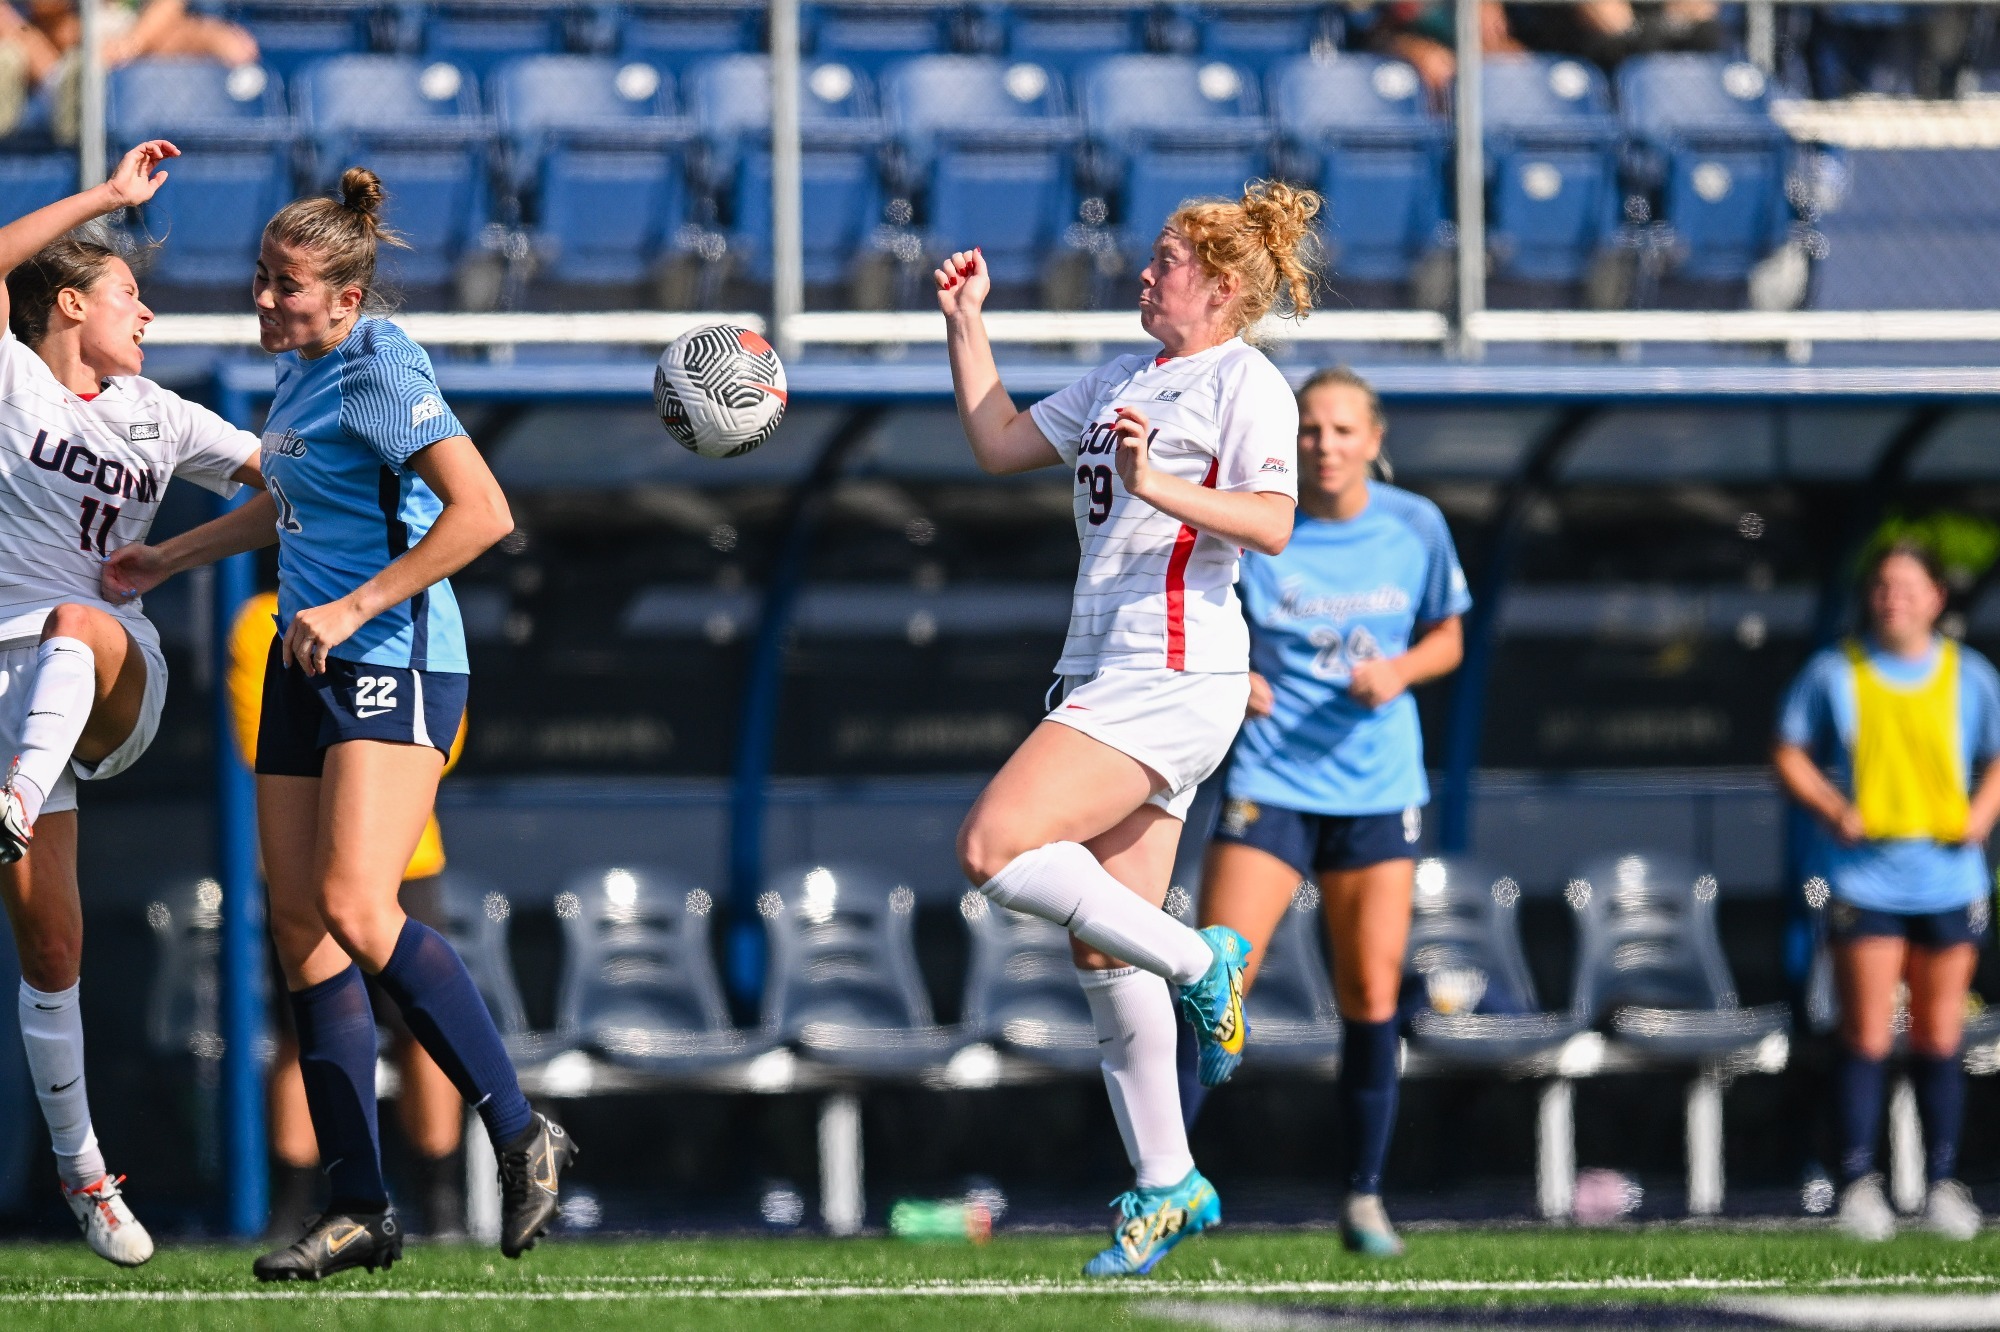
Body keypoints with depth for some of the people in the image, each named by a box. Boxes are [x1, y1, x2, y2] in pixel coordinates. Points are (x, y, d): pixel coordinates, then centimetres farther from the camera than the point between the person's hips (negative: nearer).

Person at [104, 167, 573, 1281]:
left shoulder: (381, 372, -14)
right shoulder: (301, 371, 14)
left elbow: (482, 512, -22)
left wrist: (353, 609, -21)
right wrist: (173, 556, 35)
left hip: (393, 665, -9)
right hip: (309, 676, 9)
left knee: (357, 910, -22)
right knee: (301, 926, 3)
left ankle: (522, 1134, -10)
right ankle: (361, 1209, 5)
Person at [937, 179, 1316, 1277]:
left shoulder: (1245, 382, -7)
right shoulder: (1122, 381, 20)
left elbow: (1271, 525, -19)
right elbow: (999, 443, 25)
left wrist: (1157, 485, -31)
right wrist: (965, 323, 19)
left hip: (1174, 677, -9)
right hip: (1106, 678, 9)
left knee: (993, 847, -22)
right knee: (1101, 947, 6)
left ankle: (1197, 961, -8)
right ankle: (1164, 1186, 10)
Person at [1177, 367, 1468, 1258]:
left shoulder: (1416, 528, -1)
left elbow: (1447, 637, 11)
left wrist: (1401, 669, -10)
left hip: (1377, 789, 2)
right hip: (1270, 783, -2)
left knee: (1371, 997, 1)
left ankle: (1363, 1199, 13)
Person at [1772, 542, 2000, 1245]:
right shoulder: (1834, 674, 3)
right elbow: (1790, 753, 7)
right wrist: (1833, 809, -9)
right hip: (1865, 877, -2)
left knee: (1940, 1040, 5)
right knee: (1867, 1038, -7)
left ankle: (1942, 1183, 11)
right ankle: (1858, 1183, -4)